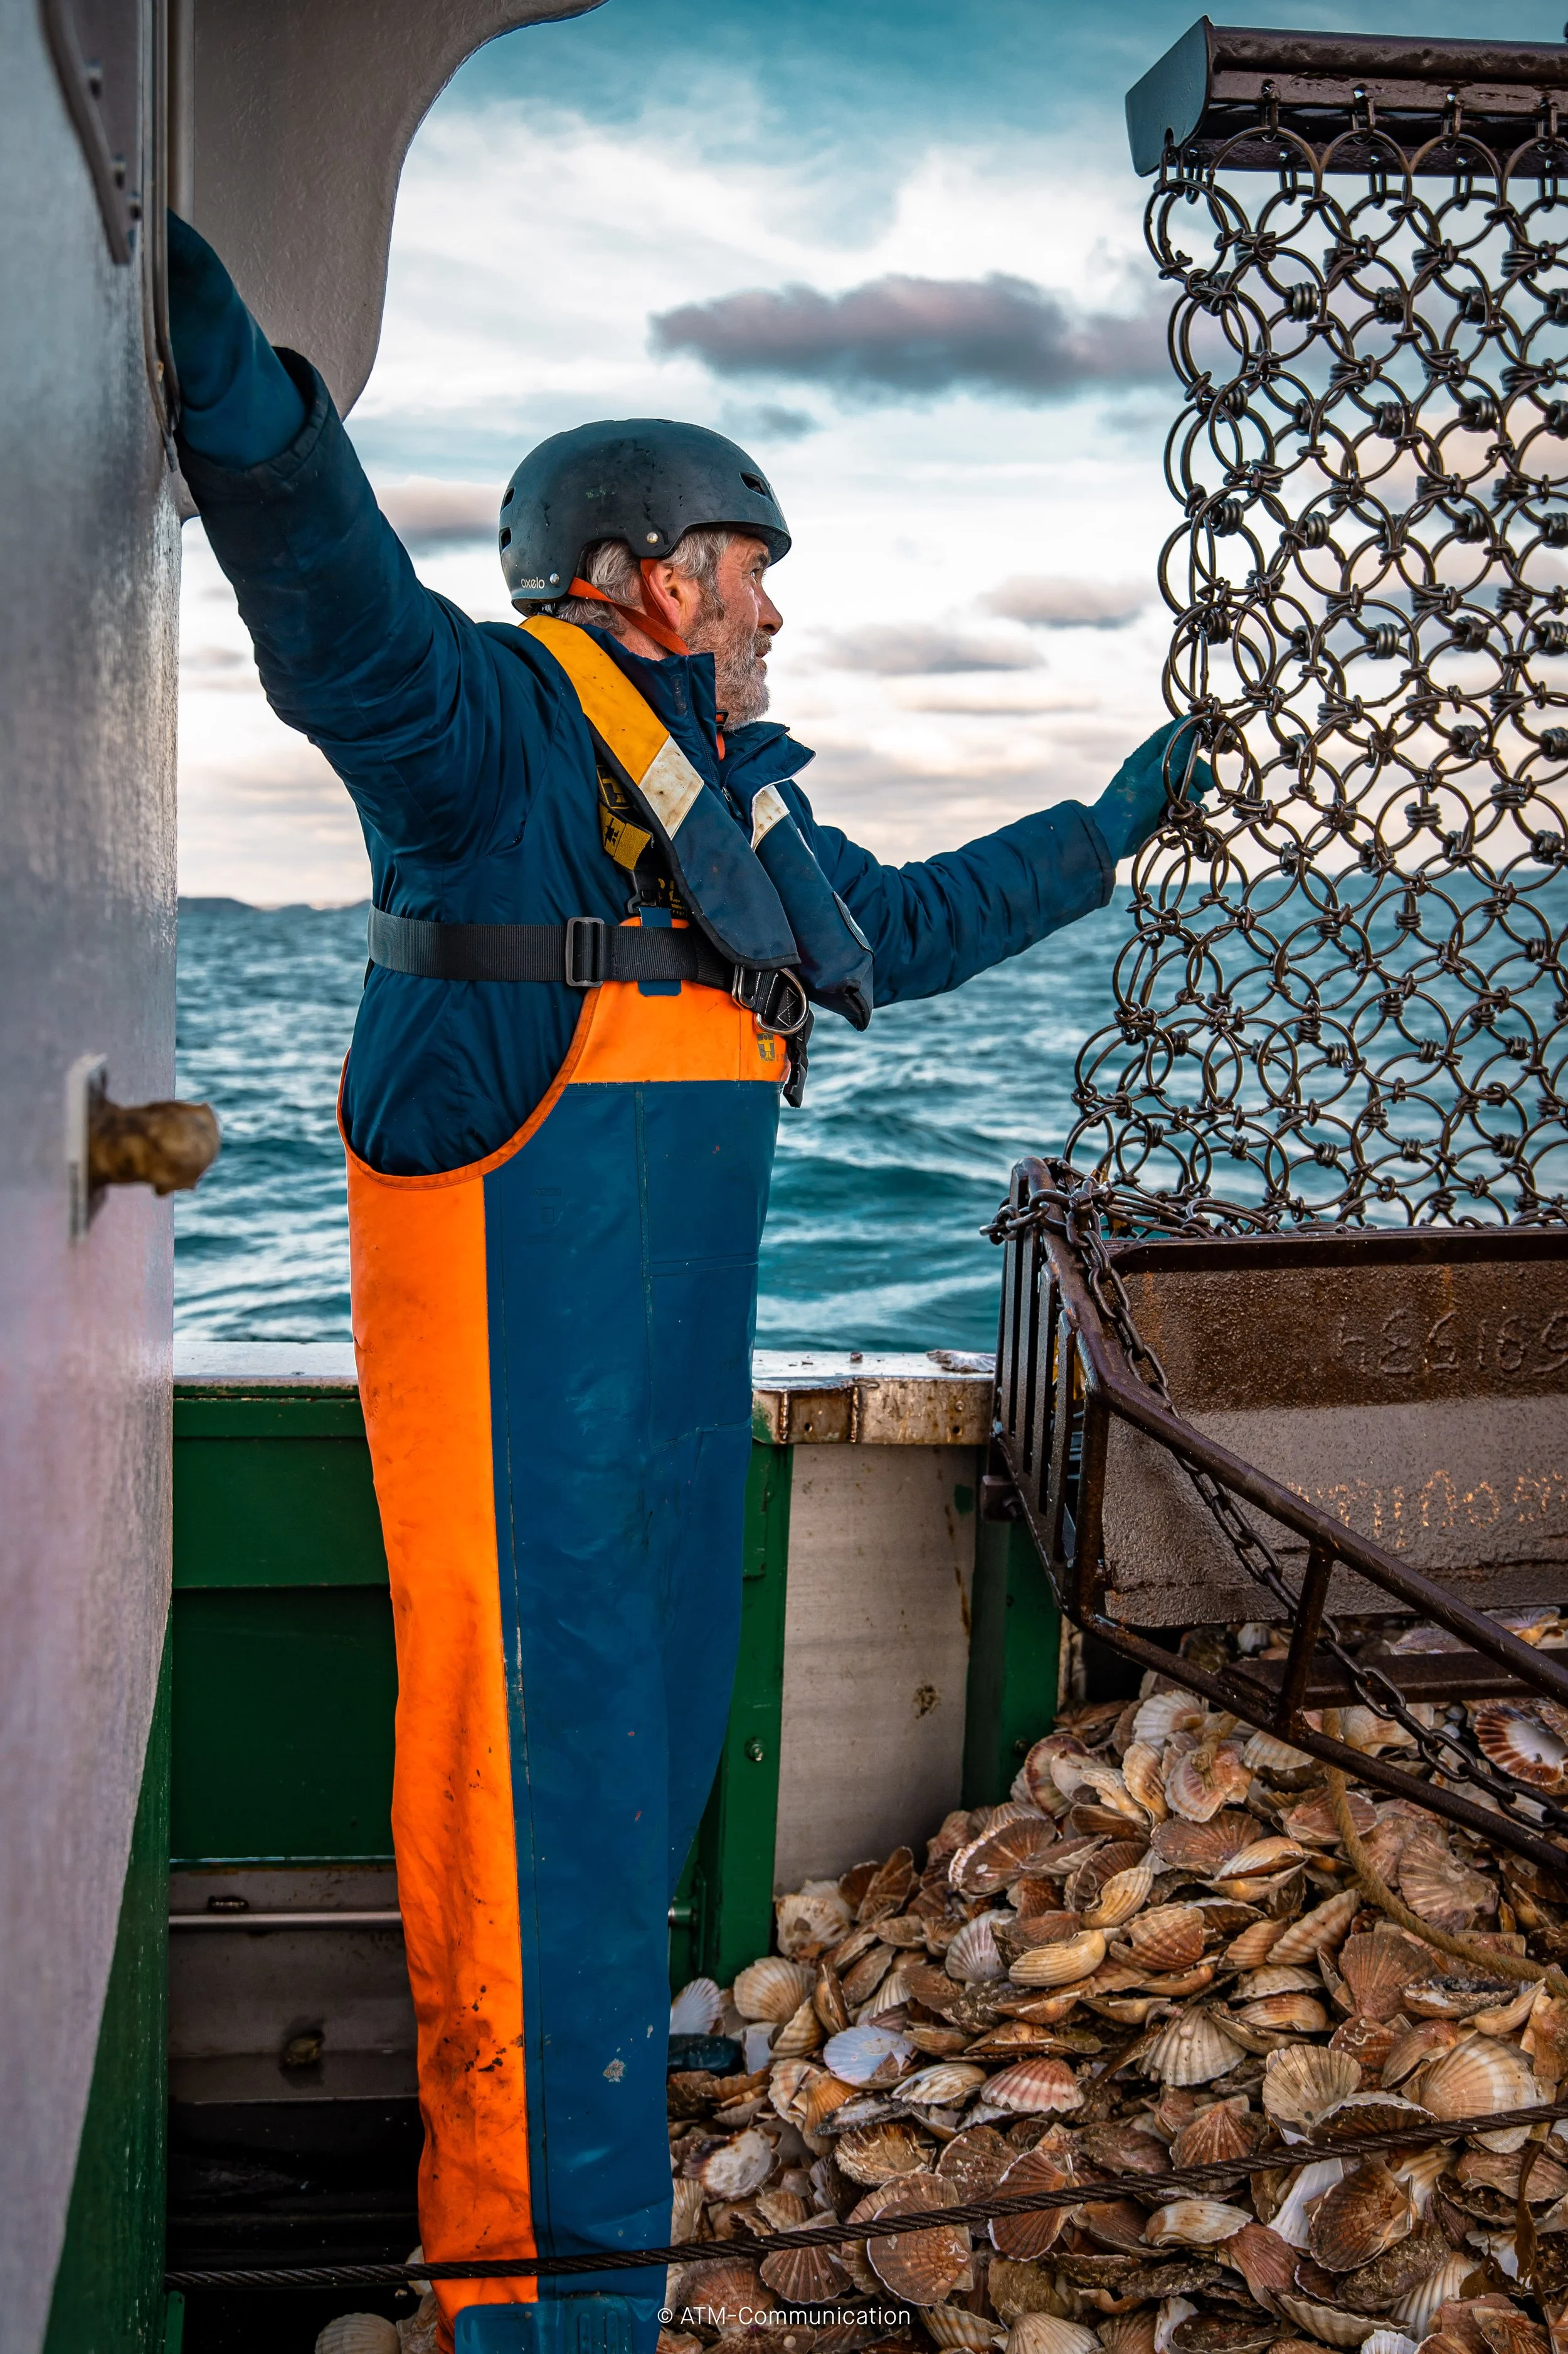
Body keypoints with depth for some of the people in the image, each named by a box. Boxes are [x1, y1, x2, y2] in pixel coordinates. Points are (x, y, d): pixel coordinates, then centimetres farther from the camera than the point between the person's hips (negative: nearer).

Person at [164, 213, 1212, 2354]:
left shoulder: (737, 799, 21)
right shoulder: (504, 716, -7)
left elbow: (910, 925, 36)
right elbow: (353, 629, -29)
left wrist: (1104, 831, 47)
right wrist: (250, 412, -49)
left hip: (680, 1350, 9)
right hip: (518, 1331, -9)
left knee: (653, 1742, 16)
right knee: (547, 1761, -7)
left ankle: (568, 2116, 34)